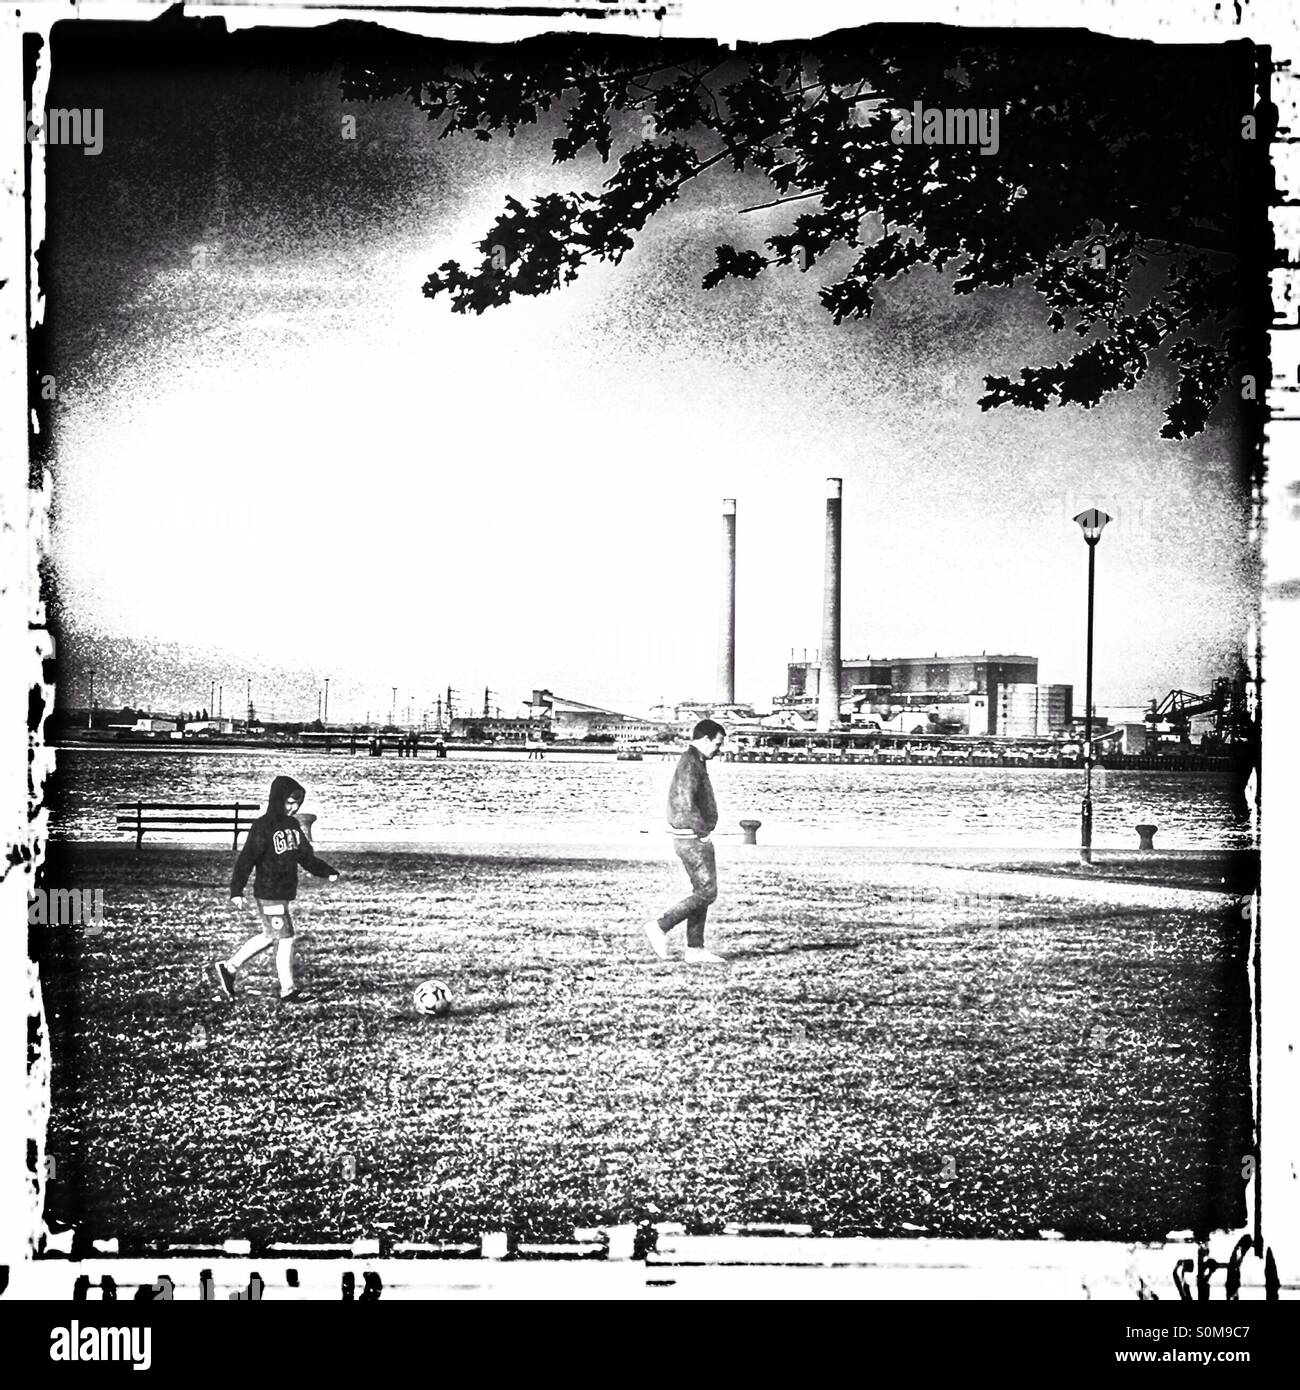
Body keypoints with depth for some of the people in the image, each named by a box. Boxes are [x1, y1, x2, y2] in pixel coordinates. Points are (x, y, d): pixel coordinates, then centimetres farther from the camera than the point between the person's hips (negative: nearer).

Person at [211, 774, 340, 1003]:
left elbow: (306, 856, 15)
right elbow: (246, 859, -17)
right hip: (269, 894, -9)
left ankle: (227, 968, 29)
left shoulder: (293, 825, 10)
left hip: (285, 892, 9)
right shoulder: (263, 827, -15)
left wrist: (328, 872, 4)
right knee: (285, 938, -3)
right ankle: (288, 991, 8)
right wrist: (236, 890, -22)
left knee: (269, 936, 18)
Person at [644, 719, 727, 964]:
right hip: (693, 838, -11)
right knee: (707, 892, -8)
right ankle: (660, 927, -5)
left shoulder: (695, 760, 16)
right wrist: (703, 831, -18)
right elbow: (686, 803, -27)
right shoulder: (691, 763, -17)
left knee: (701, 891, 11)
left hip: (693, 836, 11)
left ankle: (695, 950, 13)